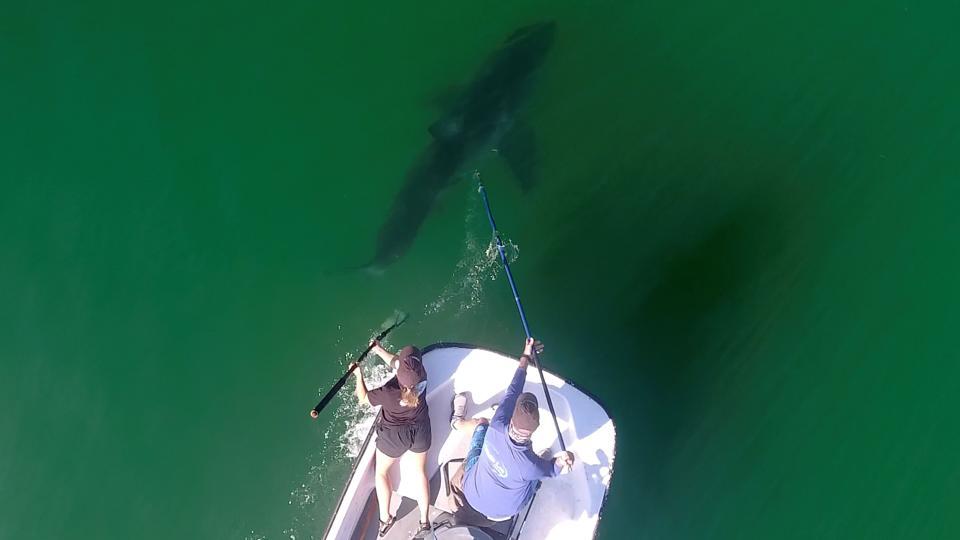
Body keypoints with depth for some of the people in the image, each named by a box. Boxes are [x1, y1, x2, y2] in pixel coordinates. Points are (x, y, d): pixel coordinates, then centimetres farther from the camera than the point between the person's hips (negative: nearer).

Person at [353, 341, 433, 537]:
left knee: (381, 471, 24)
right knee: (420, 471, 23)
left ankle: (385, 518, 30)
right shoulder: (421, 376, -25)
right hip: (421, 430, 4)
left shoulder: (389, 392, -36)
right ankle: (424, 520, 29)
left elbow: (363, 398, -13)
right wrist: (379, 350, 6)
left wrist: (359, 375, -2)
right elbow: (395, 363, -1)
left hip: (394, 435, -4)